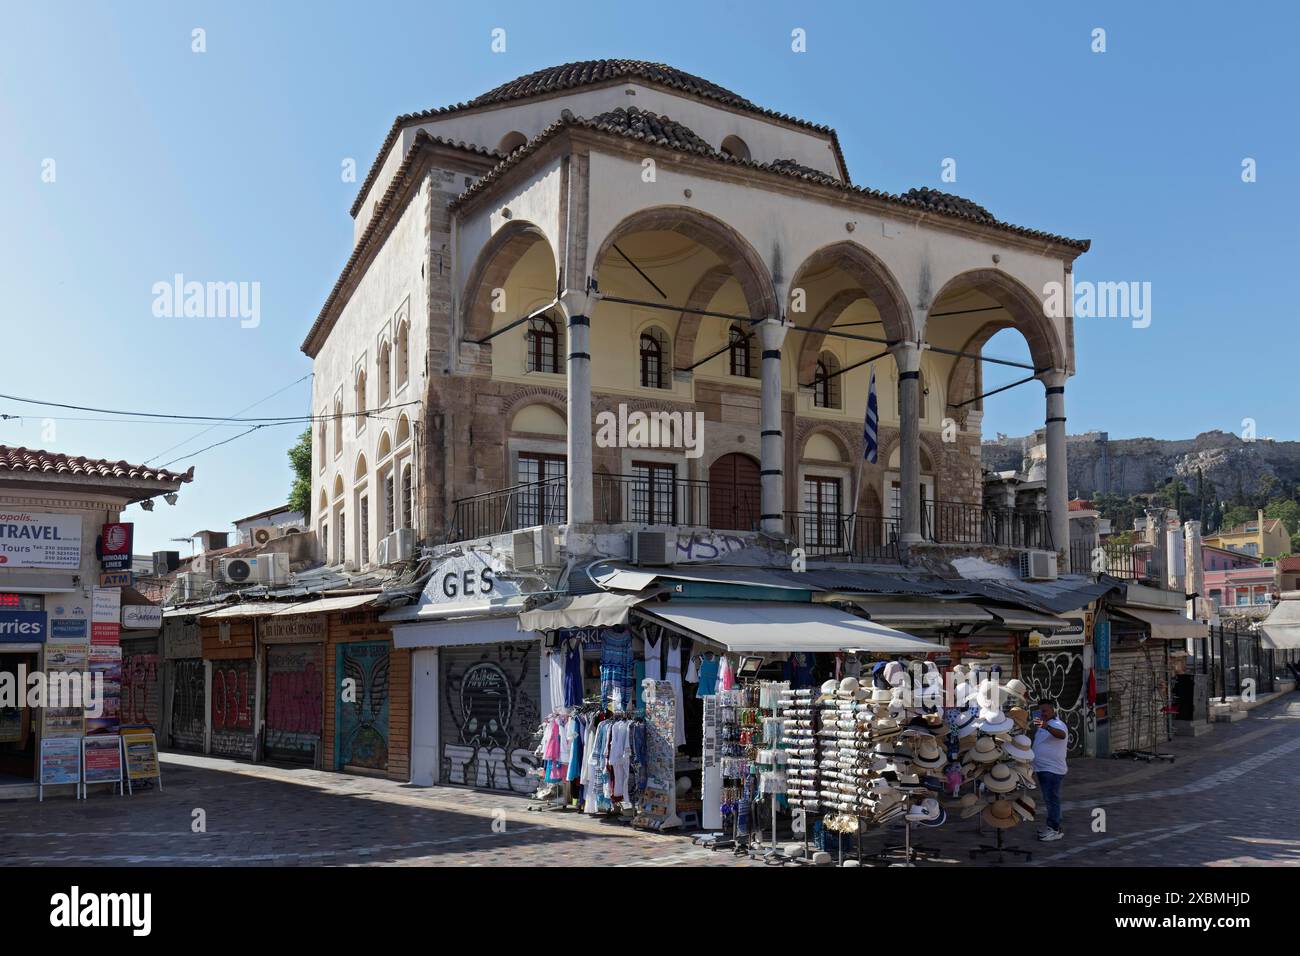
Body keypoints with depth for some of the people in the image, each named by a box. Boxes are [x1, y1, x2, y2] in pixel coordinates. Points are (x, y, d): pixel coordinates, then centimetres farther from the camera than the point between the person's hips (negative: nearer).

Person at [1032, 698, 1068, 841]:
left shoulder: (1057, 724, -15)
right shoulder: (1041, 725, 16)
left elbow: (1062, 735, -40)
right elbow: (1035, 738, 30)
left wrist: (1046, 727, -55)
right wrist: (1035, 727, 13)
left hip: (1053, 769, -10)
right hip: (1042, 769, 10)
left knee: (1052, 799, -8)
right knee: (1048, 799, 17)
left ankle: (1055, 829, -4)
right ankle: (1052, 826, 26)